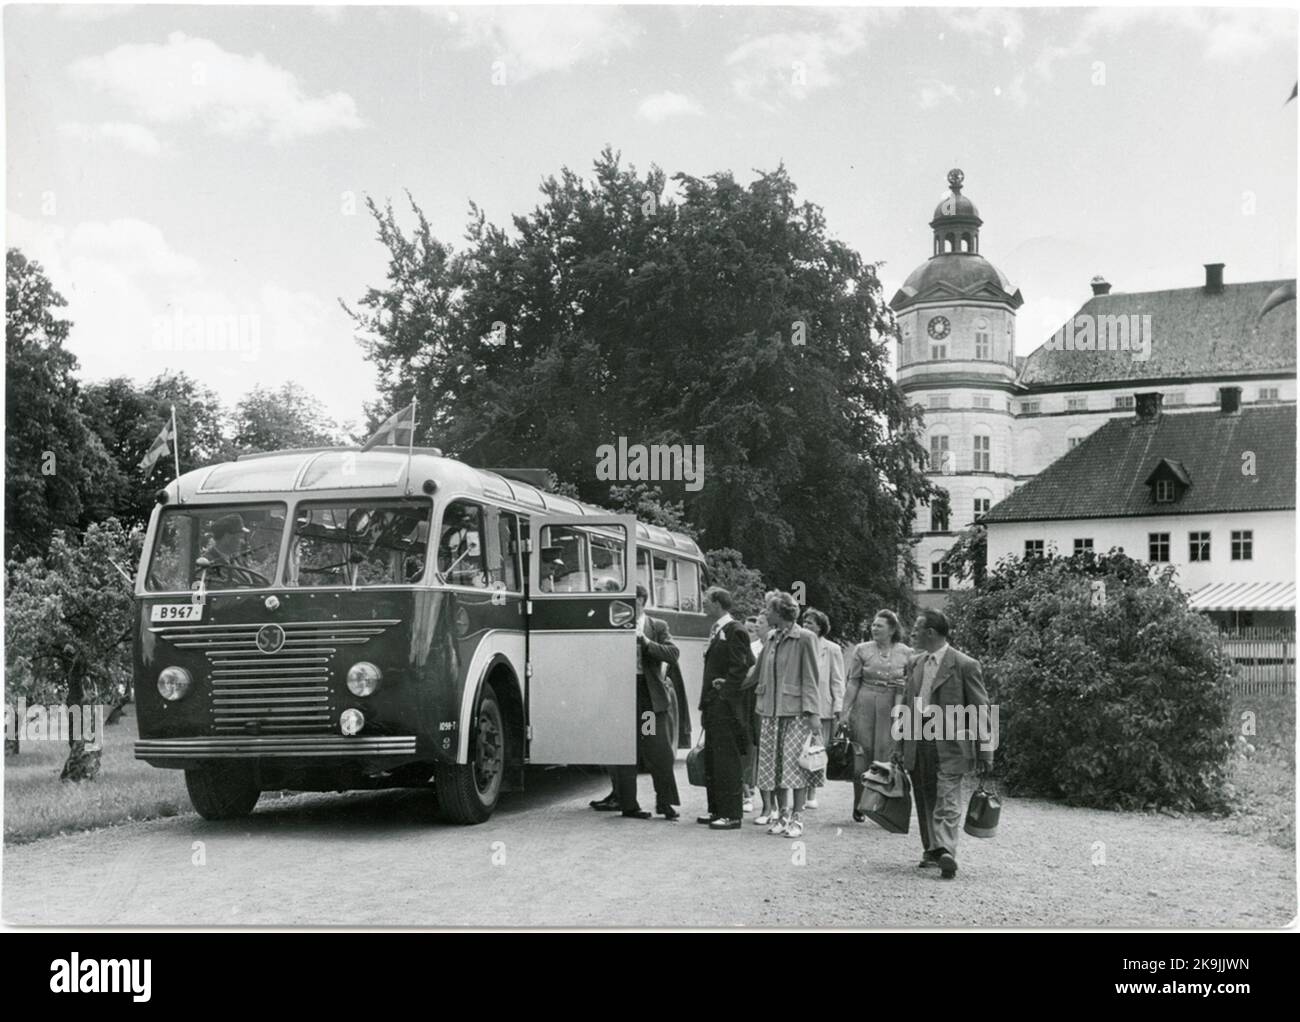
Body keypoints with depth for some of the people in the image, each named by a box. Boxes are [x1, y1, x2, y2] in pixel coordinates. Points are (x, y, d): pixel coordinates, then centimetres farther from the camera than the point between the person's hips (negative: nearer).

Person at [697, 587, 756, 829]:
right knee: (712, 761, 14)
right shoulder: (716, 631, 17)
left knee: (727, 761, -7)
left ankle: (731, 814, -4)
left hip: (726, 707, -10)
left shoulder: (734, 631, -12)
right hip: (713, 707, 10)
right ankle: (716, 809, 22)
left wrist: (725, 692, -17)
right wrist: (705, 704, 14)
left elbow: (741, 668, -17)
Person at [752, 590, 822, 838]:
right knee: (774, 763, 6)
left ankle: (797, 818, -1)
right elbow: (757, 671, 23)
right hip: (772, 710, 6)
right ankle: (782, 814, 14)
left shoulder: (805, 638, -6)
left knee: (795, 763, -7)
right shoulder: (771, 639, 13)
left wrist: (812, 712, -13)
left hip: (796, 711, -6)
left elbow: (810, 678, -8)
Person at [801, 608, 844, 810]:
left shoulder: (832, 650, 2)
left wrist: (838, 707, -4)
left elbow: (837, 681, 2)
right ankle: (801, 795, 5)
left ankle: (812, 794, 13)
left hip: (822, 708, -2)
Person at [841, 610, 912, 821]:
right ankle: (859, 808, 13)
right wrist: (844, 711, -1)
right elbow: (853, 682, 3)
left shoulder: (905, 653, 3)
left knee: (886, 756, -1)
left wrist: (904, 686, -7)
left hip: (892, 709, 0)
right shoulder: (861, 650, 2)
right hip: (864, 706, 0)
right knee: (863, 756, 2)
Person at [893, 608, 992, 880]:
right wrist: (899, 745, 14)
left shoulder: (965, 665, -6)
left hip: (949, 747, -6)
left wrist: (985, 753, -6)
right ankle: (932, 850, 21)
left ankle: (946, 852, -21)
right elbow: (906, 707, 19)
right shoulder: (915, 664, 14)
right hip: (917, 744, 6)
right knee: (925, 802, 11)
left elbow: (980, 711, -4)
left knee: (947, 802, -13)